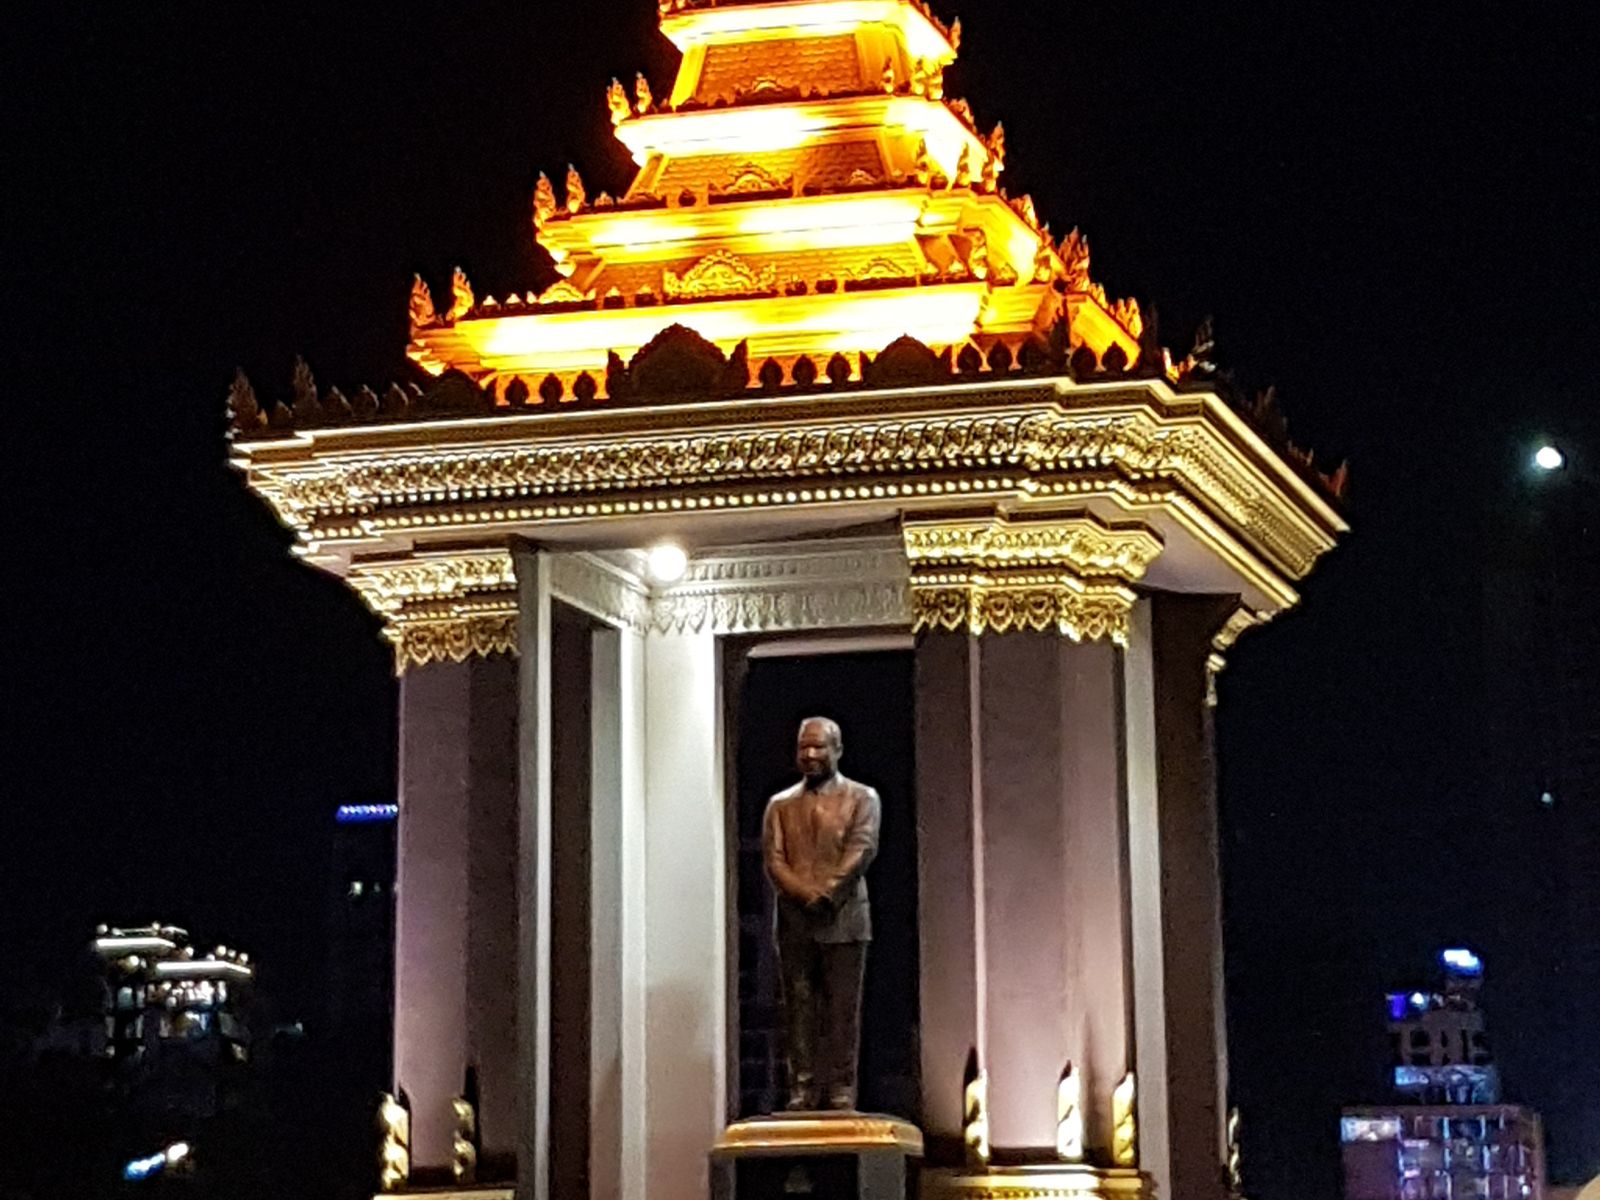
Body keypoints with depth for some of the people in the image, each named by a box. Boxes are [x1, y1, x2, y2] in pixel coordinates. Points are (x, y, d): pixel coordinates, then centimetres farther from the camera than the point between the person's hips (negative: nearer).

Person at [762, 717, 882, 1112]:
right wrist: (806, 895, -13)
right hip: (794, 921, 2)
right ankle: (802, 1089, 1)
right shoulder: (780, 805, 14)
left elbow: (863, 849, -6)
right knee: (799, 1007, 0)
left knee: (843, 1009, -3)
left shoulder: (862, 798, 8)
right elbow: (773, 860, 3)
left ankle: (841, 1089, -2)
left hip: (844, 920, -2)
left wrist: (827, 893, -16)